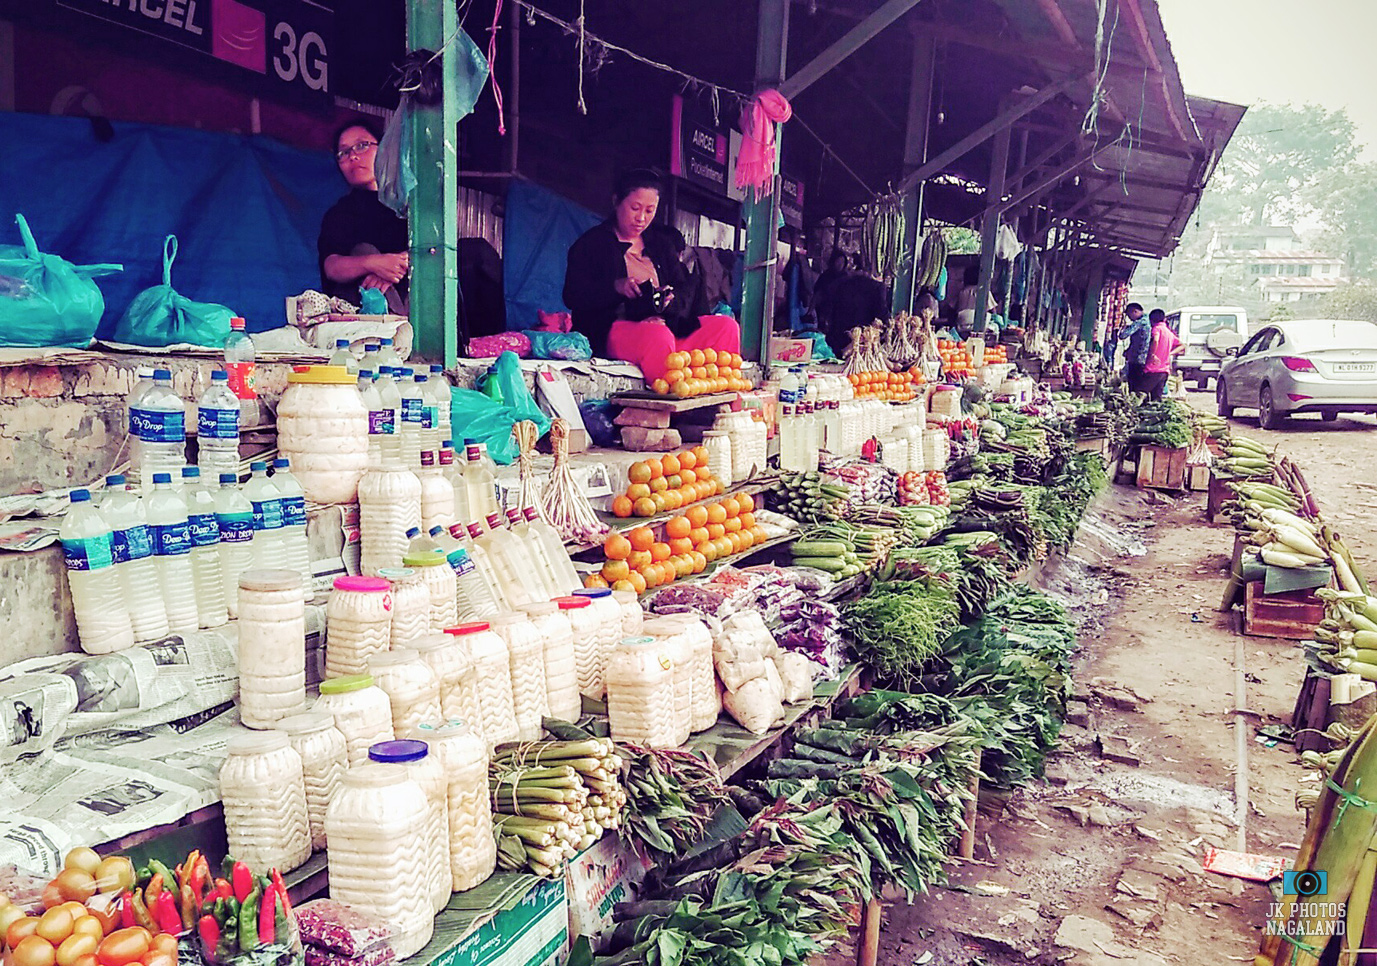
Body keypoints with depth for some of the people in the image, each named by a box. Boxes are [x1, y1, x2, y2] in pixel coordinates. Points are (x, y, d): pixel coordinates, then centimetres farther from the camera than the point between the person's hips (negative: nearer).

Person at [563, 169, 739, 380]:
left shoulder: (661, 243, 22)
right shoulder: (592, 242, 7)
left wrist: (670, 300, -11)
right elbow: (573, 297, -5)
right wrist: (616, 286, -21)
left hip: (665, 325, 6)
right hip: (611, 330, -6)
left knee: (726, 327, -13)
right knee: (659, 336, -38)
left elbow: (684, 297, 14)